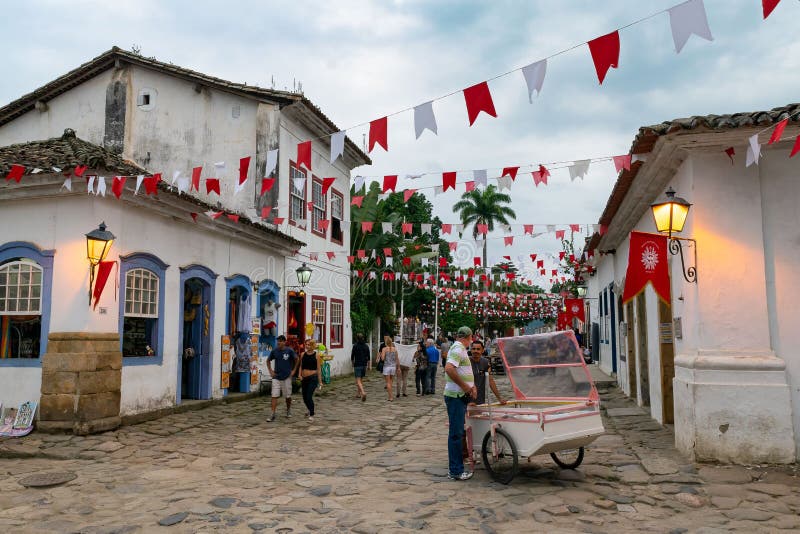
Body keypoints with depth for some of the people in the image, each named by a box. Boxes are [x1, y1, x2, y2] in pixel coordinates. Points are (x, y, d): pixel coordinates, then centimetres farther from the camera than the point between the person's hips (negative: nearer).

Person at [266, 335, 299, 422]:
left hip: (286, 377, -1)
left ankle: (288, 410, 34)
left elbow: (297, 359, 5)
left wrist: (294, 370, 1)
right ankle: (273, 415, -5)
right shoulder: (274, 351, -1)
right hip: (276, 377, 1)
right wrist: (270, 371, 5)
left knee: (288, 396, 11)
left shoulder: (289, 351, -7)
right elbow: (268, 361, 15)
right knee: (274, 396, -6)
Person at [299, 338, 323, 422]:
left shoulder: (316, 355, -4)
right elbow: (301, 366, 14)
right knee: (305, 398, 13)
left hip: (313, 378, -5)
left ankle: (312, 415, -4)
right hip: (304, 378, 5)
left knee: (309, 397, -15)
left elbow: (319, 369, -3)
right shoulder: (303, 354, 7)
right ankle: (310, 410, 41)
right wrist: (300, 375, -3)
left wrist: (320, 381, -3)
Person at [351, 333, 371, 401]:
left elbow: (352, 356, -2)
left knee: (358, 381, -7)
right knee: (360, 379, 20)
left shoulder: (355, 346, -9)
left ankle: (363, 393, -27)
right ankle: (358, 393, 29)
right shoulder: (366, 346, 5)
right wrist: (368, 366, 15)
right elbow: (368, 357, 7)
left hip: (357, 365, -5)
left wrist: (353, 363, 17)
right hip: (364, 365, 5)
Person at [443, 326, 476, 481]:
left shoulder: (460, 349, 18)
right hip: (455, 396, -10)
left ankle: (455, 468, 23)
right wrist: (465, 386, -20)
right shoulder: (458, 348, -14)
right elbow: (449, 368, -28)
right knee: (456, 433, -5)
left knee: (457, 432, 15)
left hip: (460, 396, 10)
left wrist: (472, 386, 7)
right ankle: (456, 471, -1)